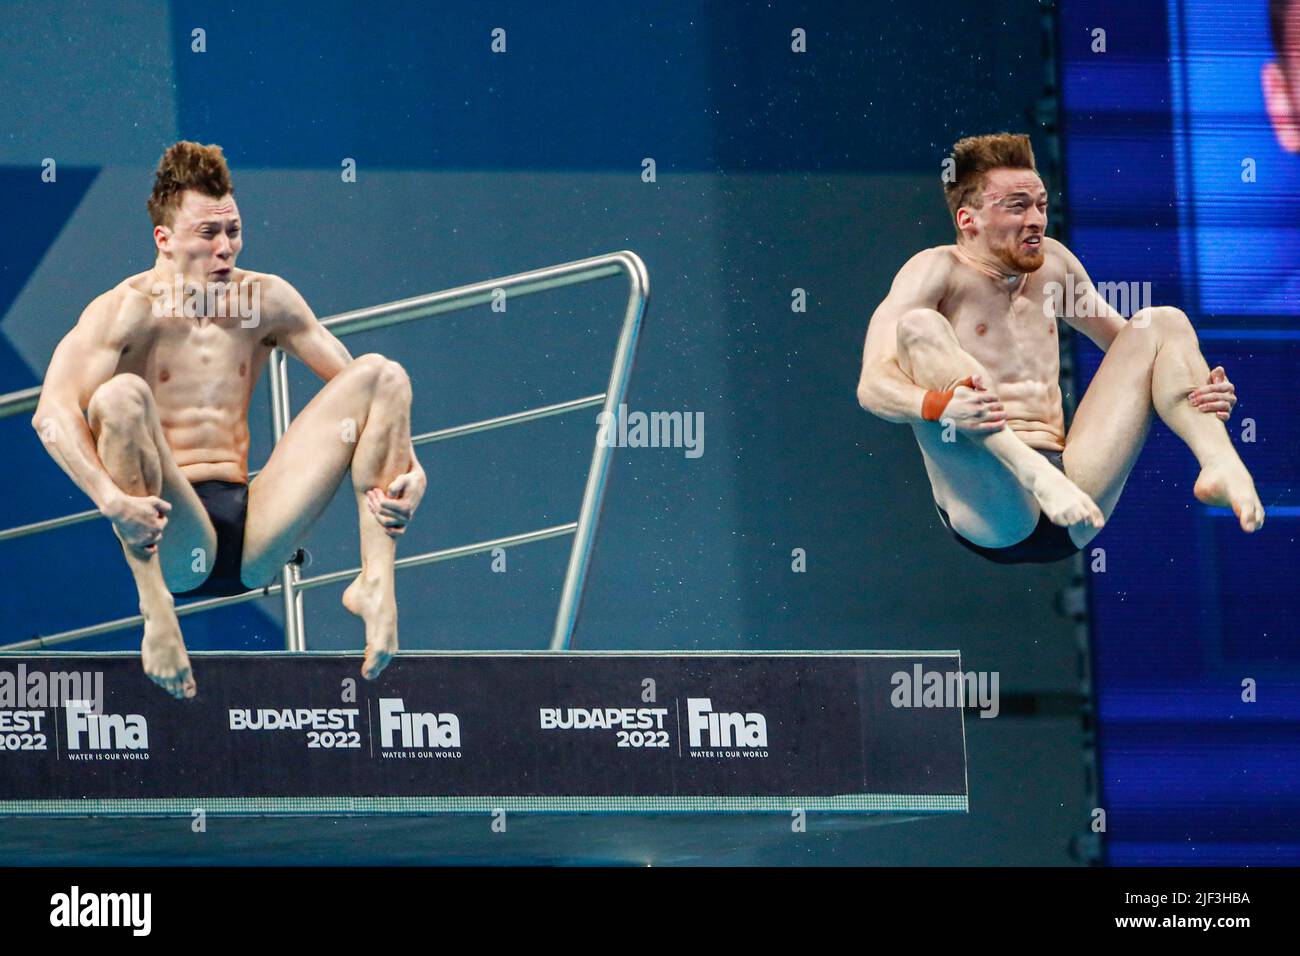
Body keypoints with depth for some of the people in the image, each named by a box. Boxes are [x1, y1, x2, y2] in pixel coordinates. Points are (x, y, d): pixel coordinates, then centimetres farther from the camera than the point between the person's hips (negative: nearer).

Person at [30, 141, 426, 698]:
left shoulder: (265, 301, 10)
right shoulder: (127, 311, -5)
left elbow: (356, 382, 11)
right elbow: (53, 412, -20)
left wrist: (408, 466, -8)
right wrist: (109, 499, -37)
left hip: (255, 541, 4)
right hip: (173, 536, -4)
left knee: (381, 374, -5)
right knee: (121, 396, -32)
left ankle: (376, 582, -19)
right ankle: (155, 611, -31)